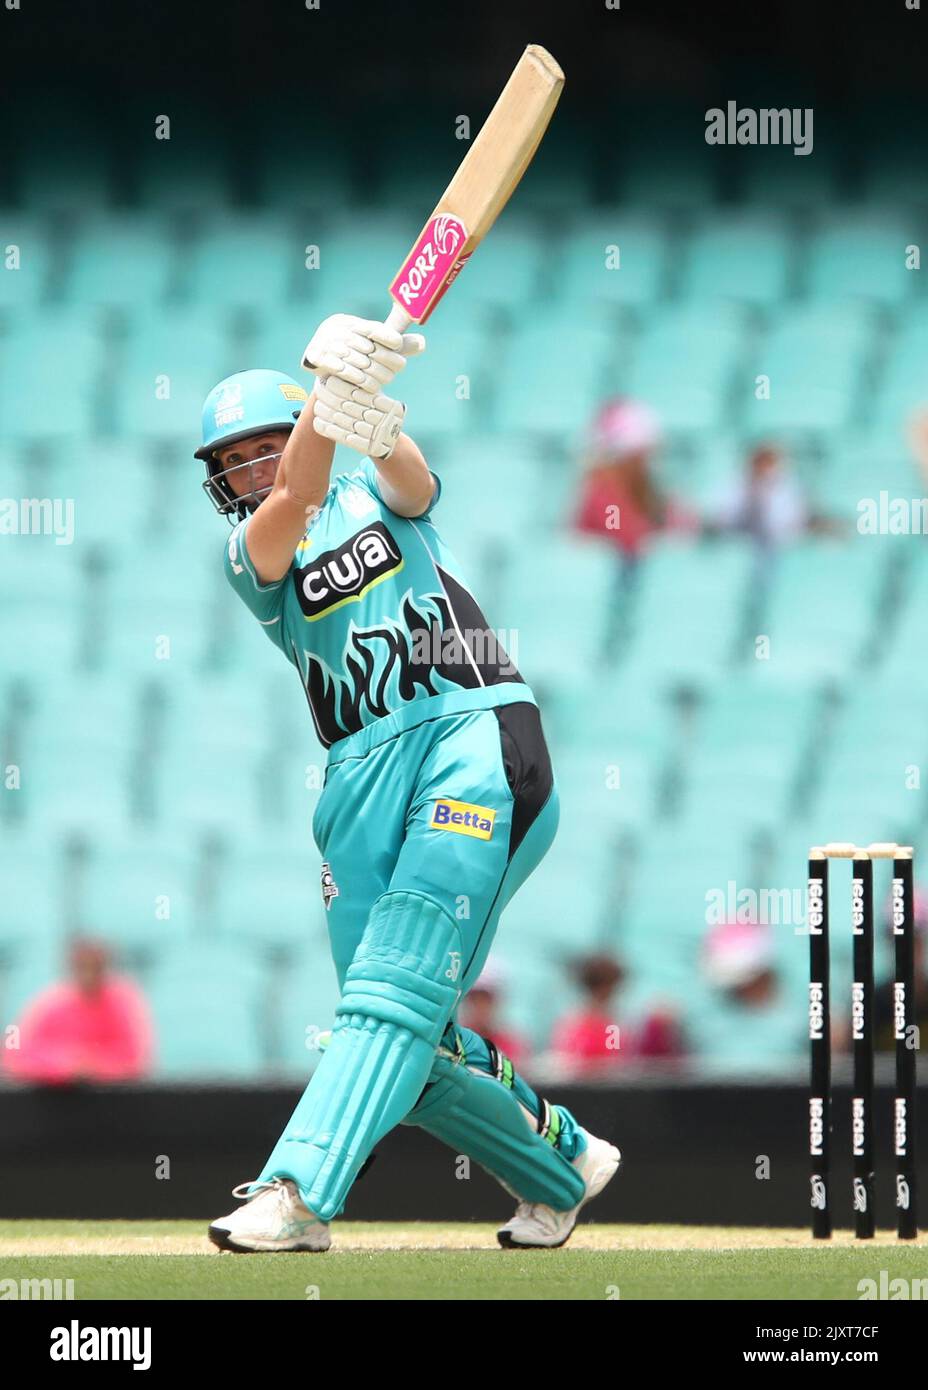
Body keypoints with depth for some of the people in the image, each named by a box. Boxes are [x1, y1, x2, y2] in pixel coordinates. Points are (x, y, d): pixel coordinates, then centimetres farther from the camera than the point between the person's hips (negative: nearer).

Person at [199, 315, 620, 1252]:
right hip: (363, 778, 4)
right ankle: (561, 1162, 21)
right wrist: (328, 395, -28)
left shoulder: (376, 496, 15)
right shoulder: (250, 554, 14)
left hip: (476, 732, -4)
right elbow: (292, 503, -8)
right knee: (409, 1039, -1)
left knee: (397, 991, -18)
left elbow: (408, 479, -9)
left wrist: (378, 429, -34)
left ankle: (299, 1194, -31)